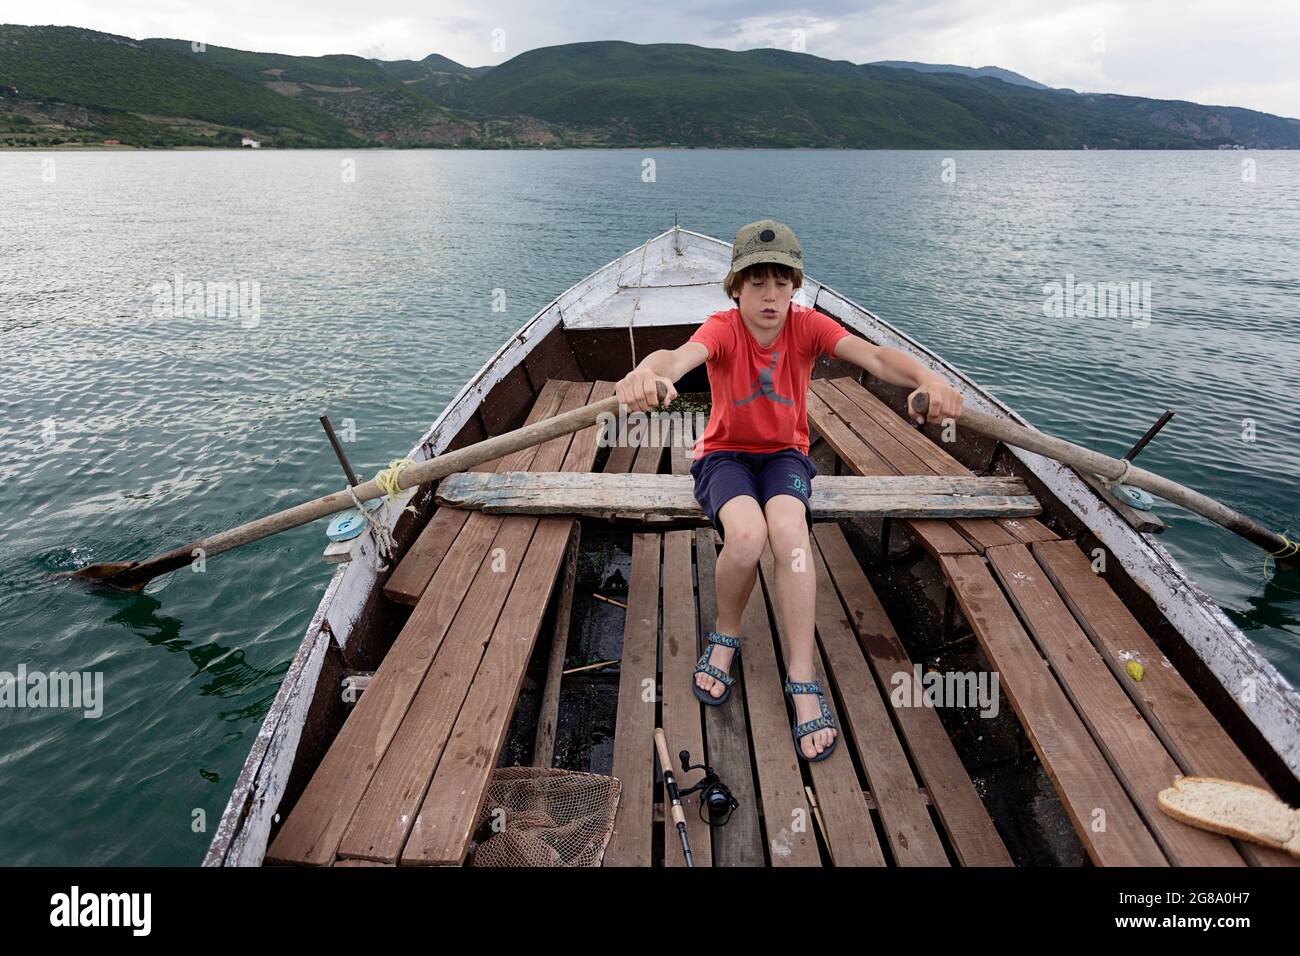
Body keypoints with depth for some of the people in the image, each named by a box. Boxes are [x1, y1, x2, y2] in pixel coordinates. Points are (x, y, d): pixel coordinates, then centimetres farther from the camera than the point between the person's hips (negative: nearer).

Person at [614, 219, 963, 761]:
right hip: (725, 453, -1)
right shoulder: (723, 328, -15)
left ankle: (802, 680, -21)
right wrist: (647, 372, -65)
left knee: (788, 530, -33)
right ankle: (725, 637, -3)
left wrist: (926, 377, -49)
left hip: (784, 453, 2)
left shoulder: (807, 325, -9)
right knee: (746, 534, -34)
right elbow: (680, 356, -39)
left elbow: (874, 356, -27)